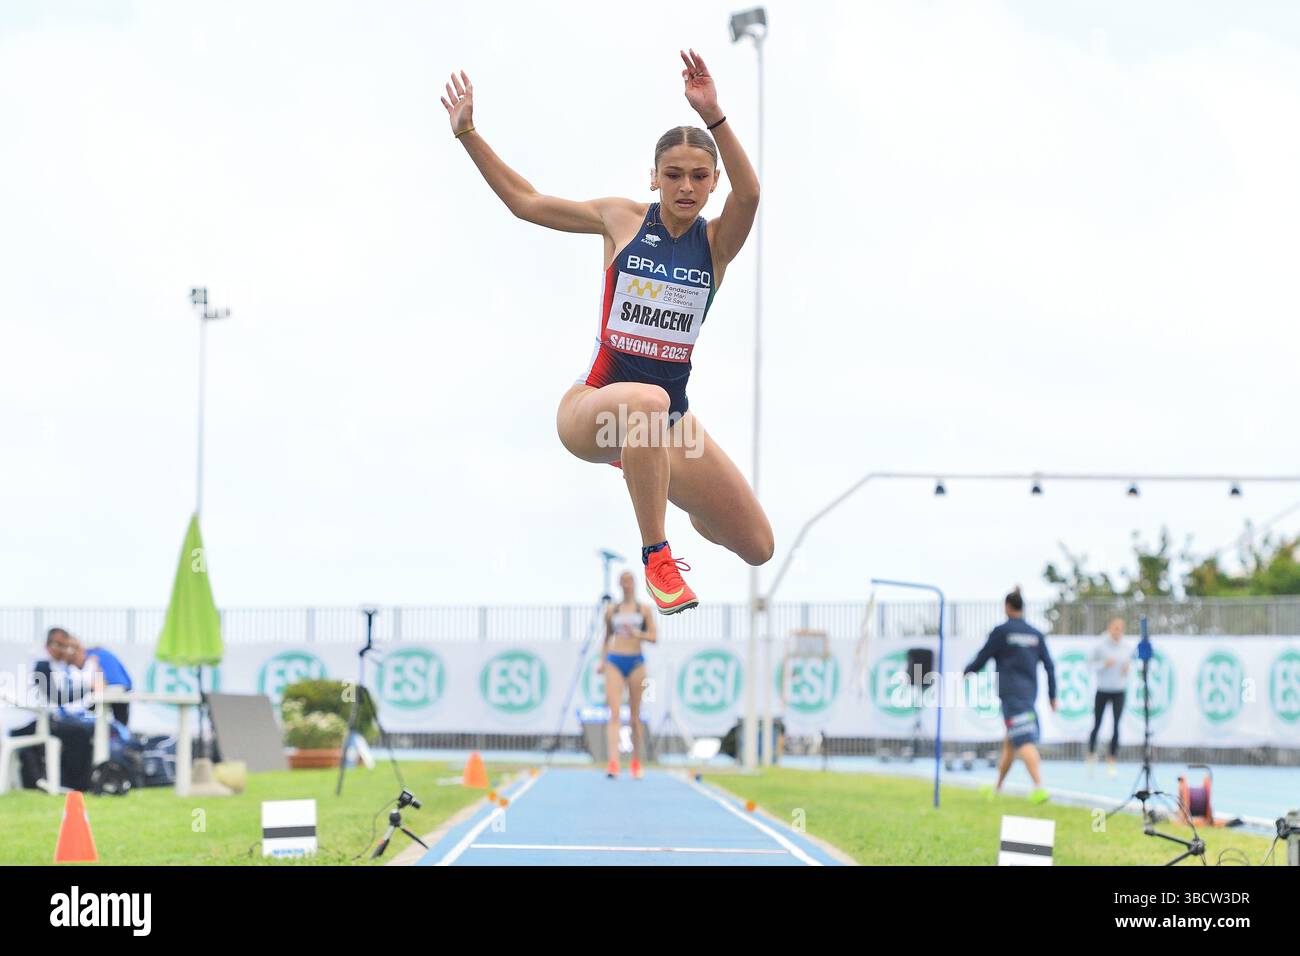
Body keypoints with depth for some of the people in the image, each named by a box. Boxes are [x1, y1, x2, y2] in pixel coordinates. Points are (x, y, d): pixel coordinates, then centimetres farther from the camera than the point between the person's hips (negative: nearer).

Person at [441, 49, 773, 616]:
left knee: (757, 549, 4)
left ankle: (660, 484, 35)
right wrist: (467, 133, 3)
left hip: (669, 419, 3)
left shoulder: (717, 241, -1)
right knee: (647, 401, -43)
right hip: (593, 406, -3)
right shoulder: (622, 219, 1)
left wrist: (713, 116, -38)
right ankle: (656, 558, -30)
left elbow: (748, 195, -24)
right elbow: (524, 201, 9)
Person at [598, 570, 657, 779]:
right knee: (614, 713, -14)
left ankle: (636, 763, 19)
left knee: (636, 716, 6)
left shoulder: (644, 610, 6)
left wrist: (637, 634, -15)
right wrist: (603, 660, 10)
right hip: (614, 661, 0)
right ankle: (613, 763, -24)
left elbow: (653, 637, 2)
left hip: (636, 662, 0)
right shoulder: (611, 610, 10)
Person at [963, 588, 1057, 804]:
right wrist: (1052, 696, 16)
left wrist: (967, 671, 21)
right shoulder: (1036, 634, 11)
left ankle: (1039, 787, -29)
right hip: (1030, 692, 6)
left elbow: (983, 657, 1)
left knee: (1024, 742, -15)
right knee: (1010, 741, 17)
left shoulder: (1001, 631, -4)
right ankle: (997, 787, 27)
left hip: (1011, 693, -6)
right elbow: (1049, 666, 11)